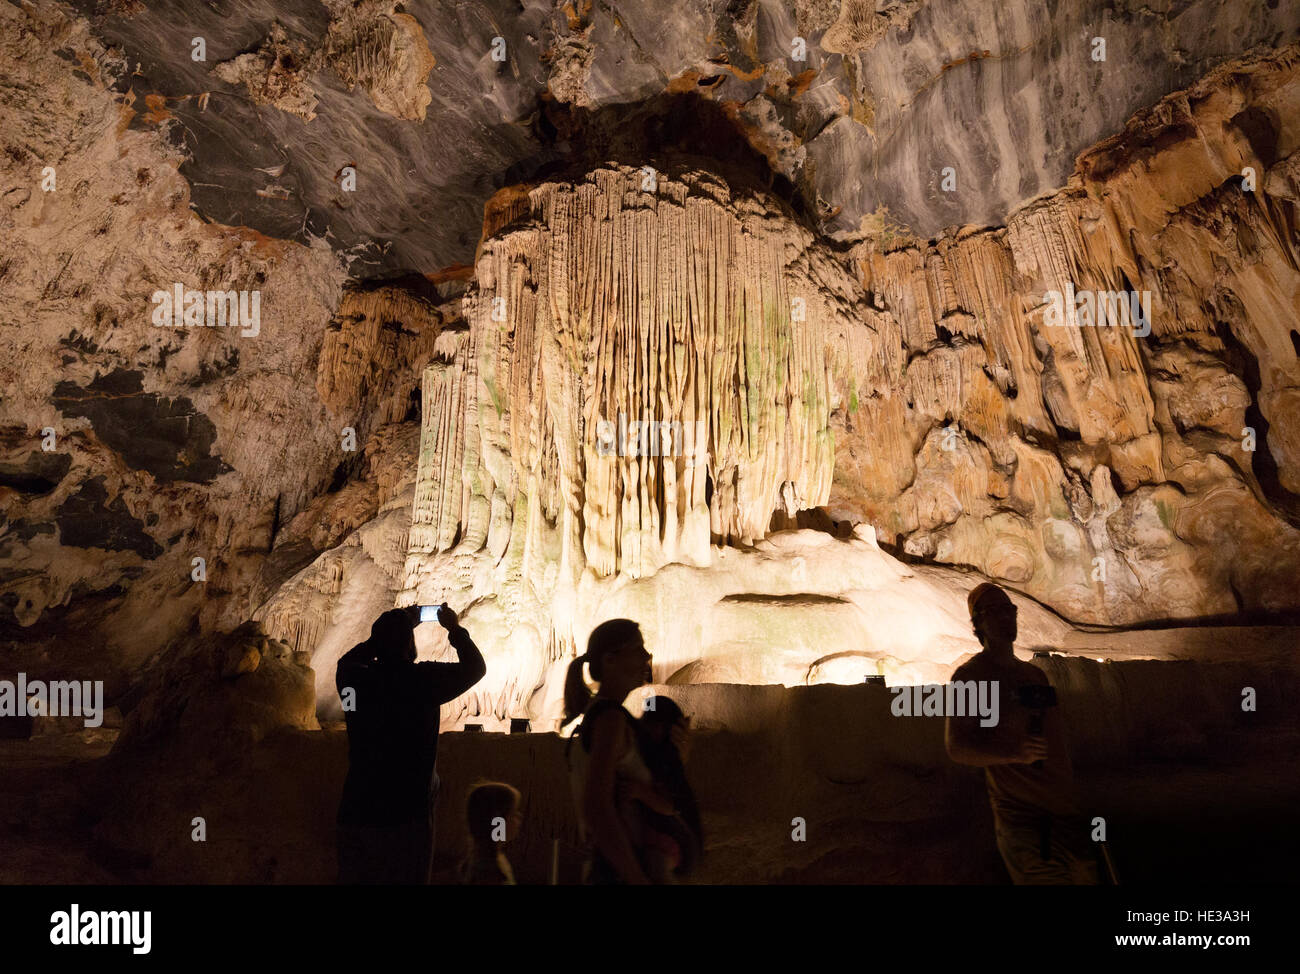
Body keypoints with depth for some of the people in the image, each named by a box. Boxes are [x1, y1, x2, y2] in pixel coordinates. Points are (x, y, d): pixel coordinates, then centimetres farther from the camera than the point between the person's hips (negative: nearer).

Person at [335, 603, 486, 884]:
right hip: (406, 817, -4)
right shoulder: (424, 679, -13)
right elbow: (475, 667, 3)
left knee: (354, 877, 15)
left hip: (354, 815, 4)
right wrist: (455, 629, 17)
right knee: (406, 878, 9)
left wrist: (392, 630, 25)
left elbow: (349, 660, 23)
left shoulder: (353, 678, -4)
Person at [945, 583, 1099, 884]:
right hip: (1018, 812, -6)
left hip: (1062, 805, 7)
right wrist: (1015, 753, -26)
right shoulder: (970, 675, -5)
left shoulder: (1035, 675, 17)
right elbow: (956, 747, -12)